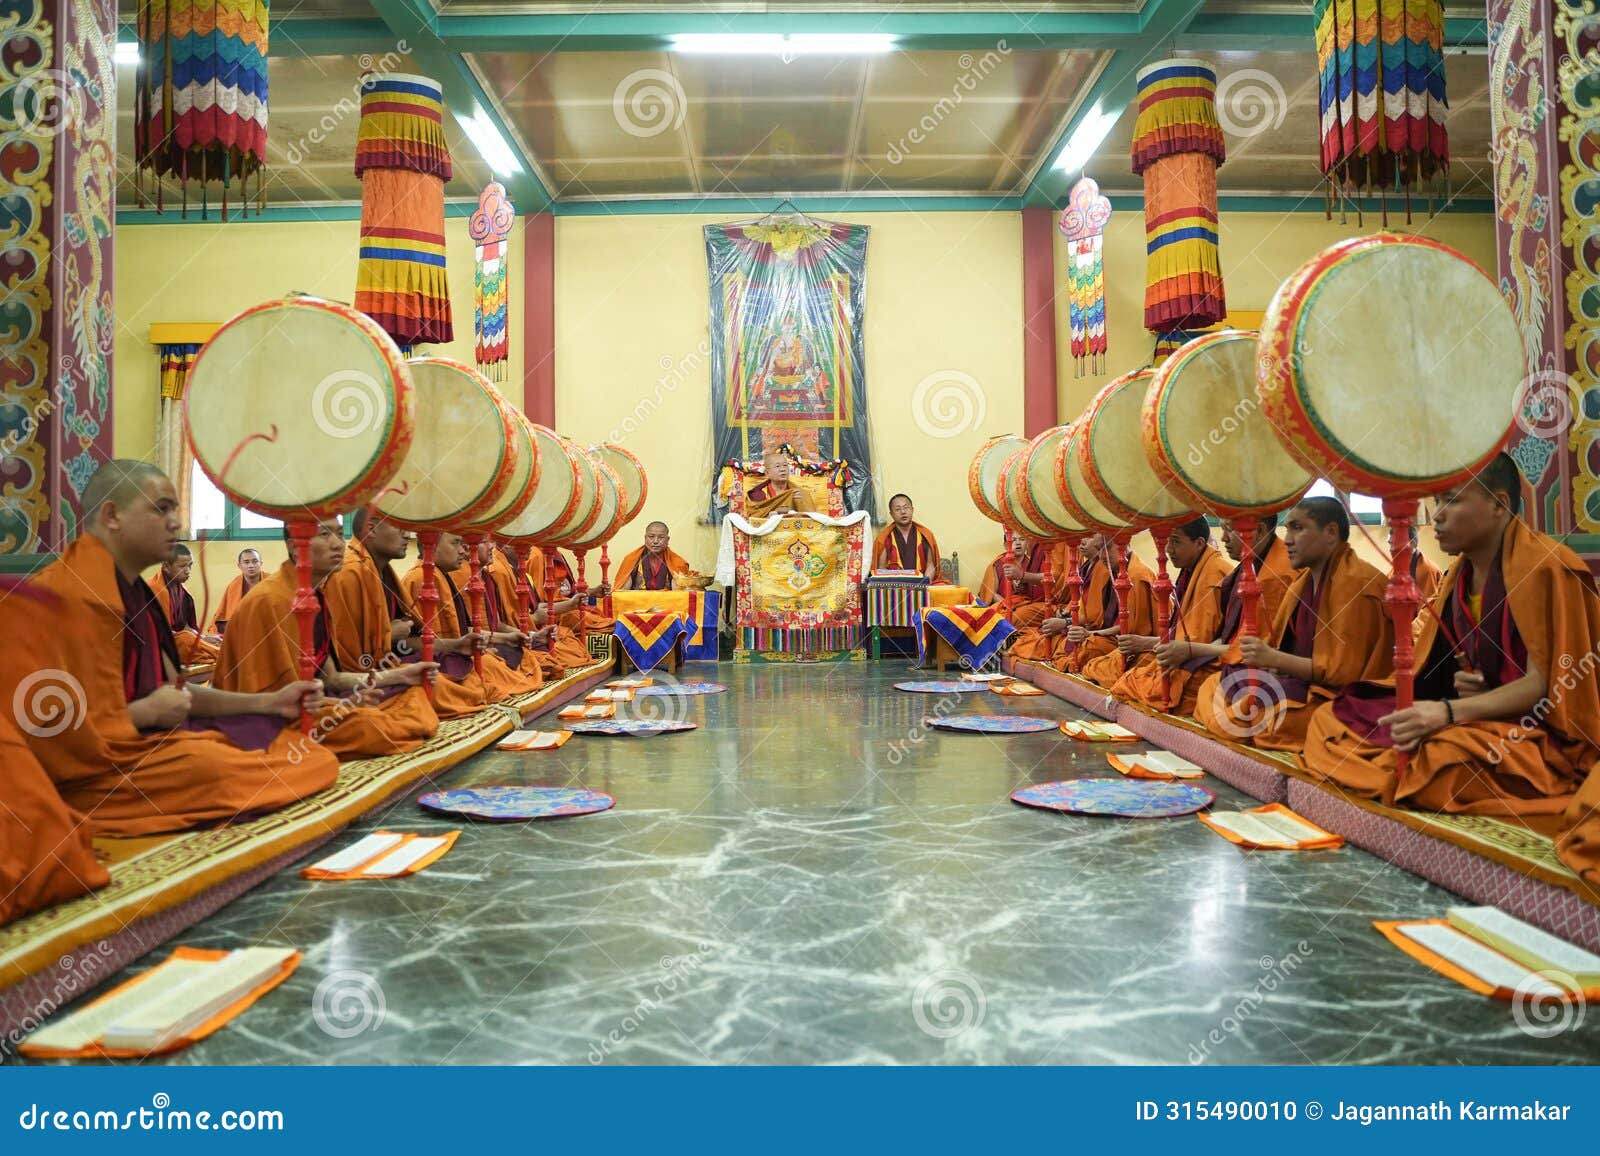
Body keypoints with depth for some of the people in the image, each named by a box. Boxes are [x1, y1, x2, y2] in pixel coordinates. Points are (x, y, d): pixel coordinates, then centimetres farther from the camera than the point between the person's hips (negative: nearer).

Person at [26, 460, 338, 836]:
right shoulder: (74, 595, -21)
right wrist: (150, 712, -12)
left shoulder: (130, 591, 11)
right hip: (92, 770, -9)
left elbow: (174, 692, 13)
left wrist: (271, 702, 3)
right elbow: (62, 725, -26)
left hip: (146, 738, 10)